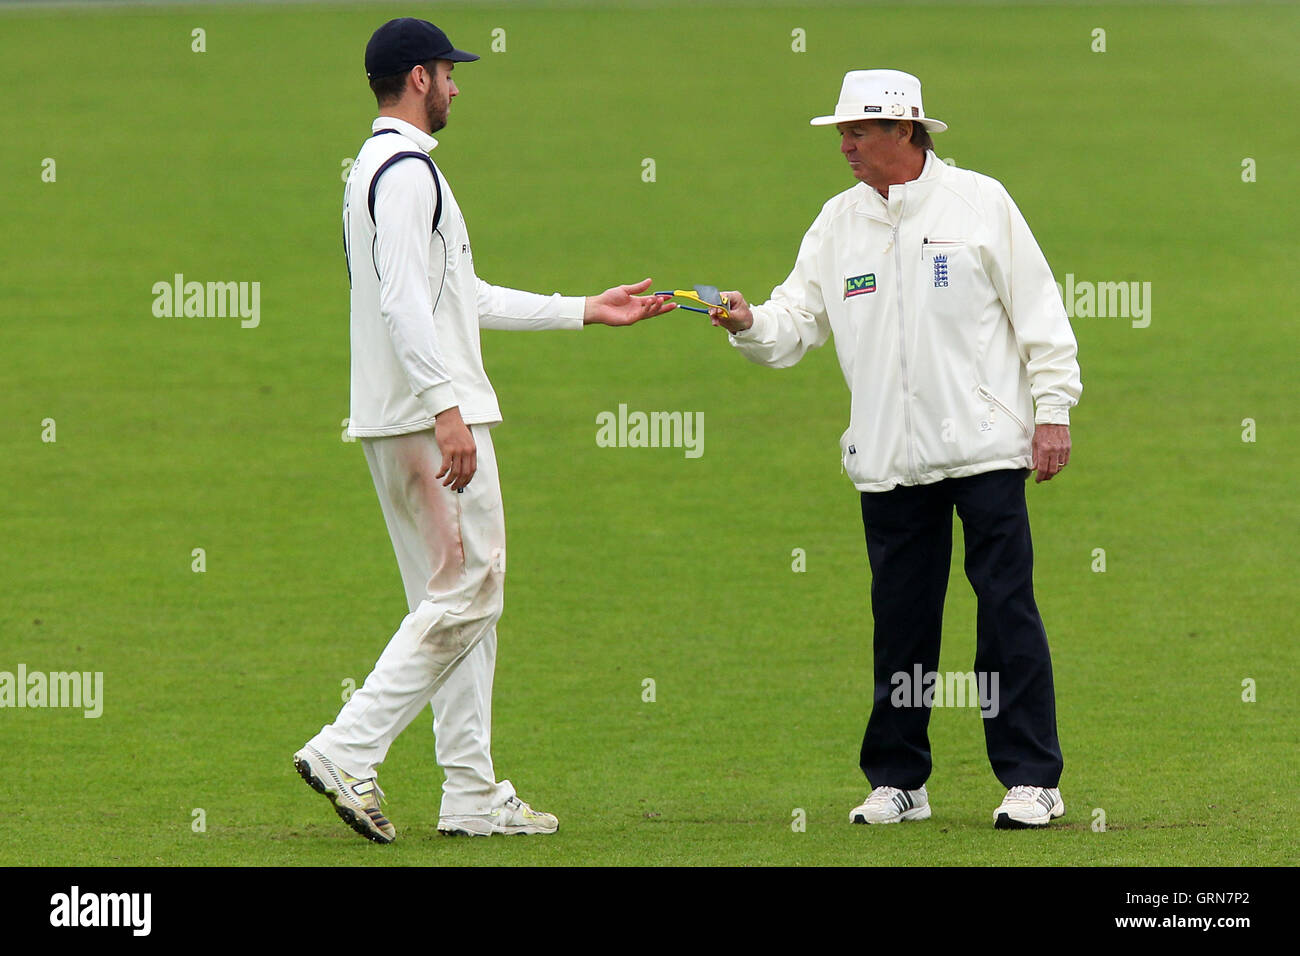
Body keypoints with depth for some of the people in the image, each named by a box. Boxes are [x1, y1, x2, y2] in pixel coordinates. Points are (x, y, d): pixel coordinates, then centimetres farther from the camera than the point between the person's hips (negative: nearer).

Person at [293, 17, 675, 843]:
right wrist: (447, 410, -29)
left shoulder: (382, 170, 22)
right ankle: (348, 751, -14)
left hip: (398, 426, 11)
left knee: (459, 600, 10)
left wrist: (585, 311, 26)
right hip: (428, 417, -11)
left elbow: (461, 298, 26)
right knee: (466, 593, -10)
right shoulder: (407, 170, -12)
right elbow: (403, 302, -23)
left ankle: (474, 796, 9)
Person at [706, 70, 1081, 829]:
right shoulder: (840, 222, 10)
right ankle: (898, 779, 16)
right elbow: (798, 322, 7)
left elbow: (1039, 312, 1)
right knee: (902, 621, 8)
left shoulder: (980, 203, 0)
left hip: (985, 446, -4)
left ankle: (1032, 779, -2)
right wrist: (750, 324, -15)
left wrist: (1053, 410, -4)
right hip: (890, 462, 4)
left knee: (1006, 611, -5)